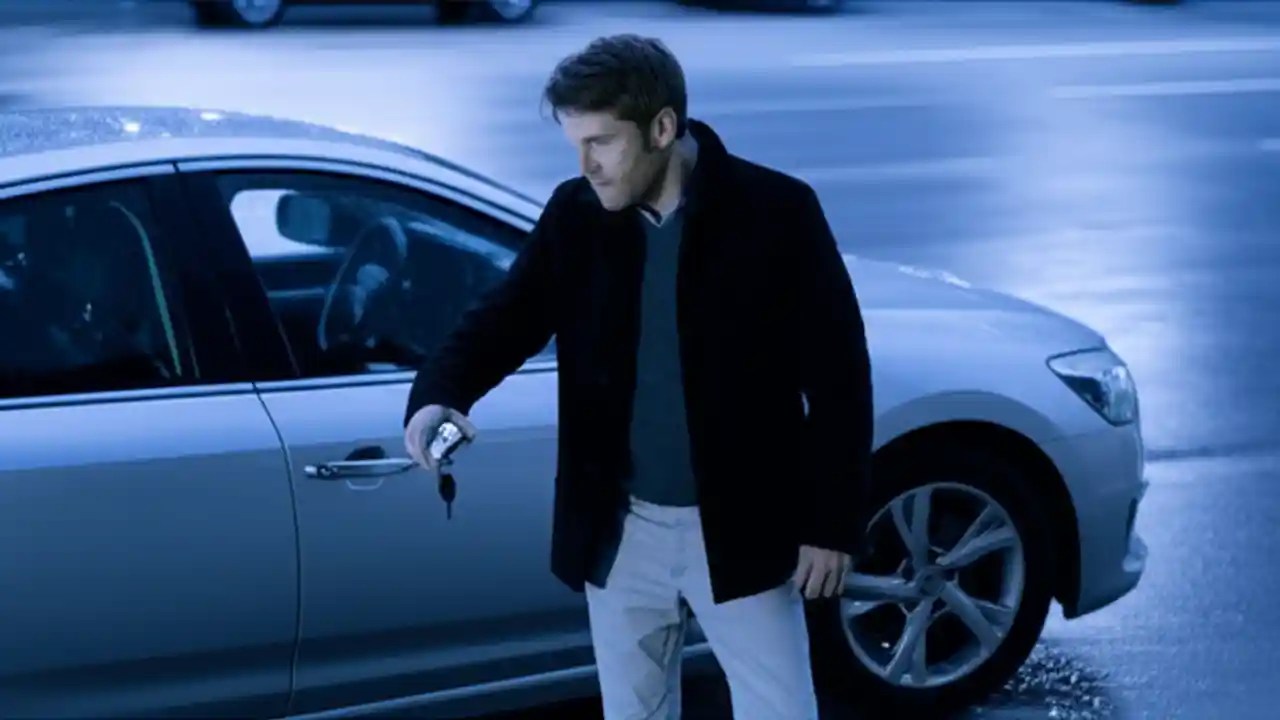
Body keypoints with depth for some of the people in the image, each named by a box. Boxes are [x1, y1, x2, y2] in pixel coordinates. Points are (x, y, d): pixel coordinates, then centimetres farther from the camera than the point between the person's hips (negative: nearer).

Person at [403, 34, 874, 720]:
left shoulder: (775, 211, -12)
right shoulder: (573, 216, 0)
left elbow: (837, 374, -9)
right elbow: (506, 315, 1)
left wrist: (833, 524, -10)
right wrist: (437, 395, -21)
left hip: (738, 529, -4)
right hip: (622, 529, 4)